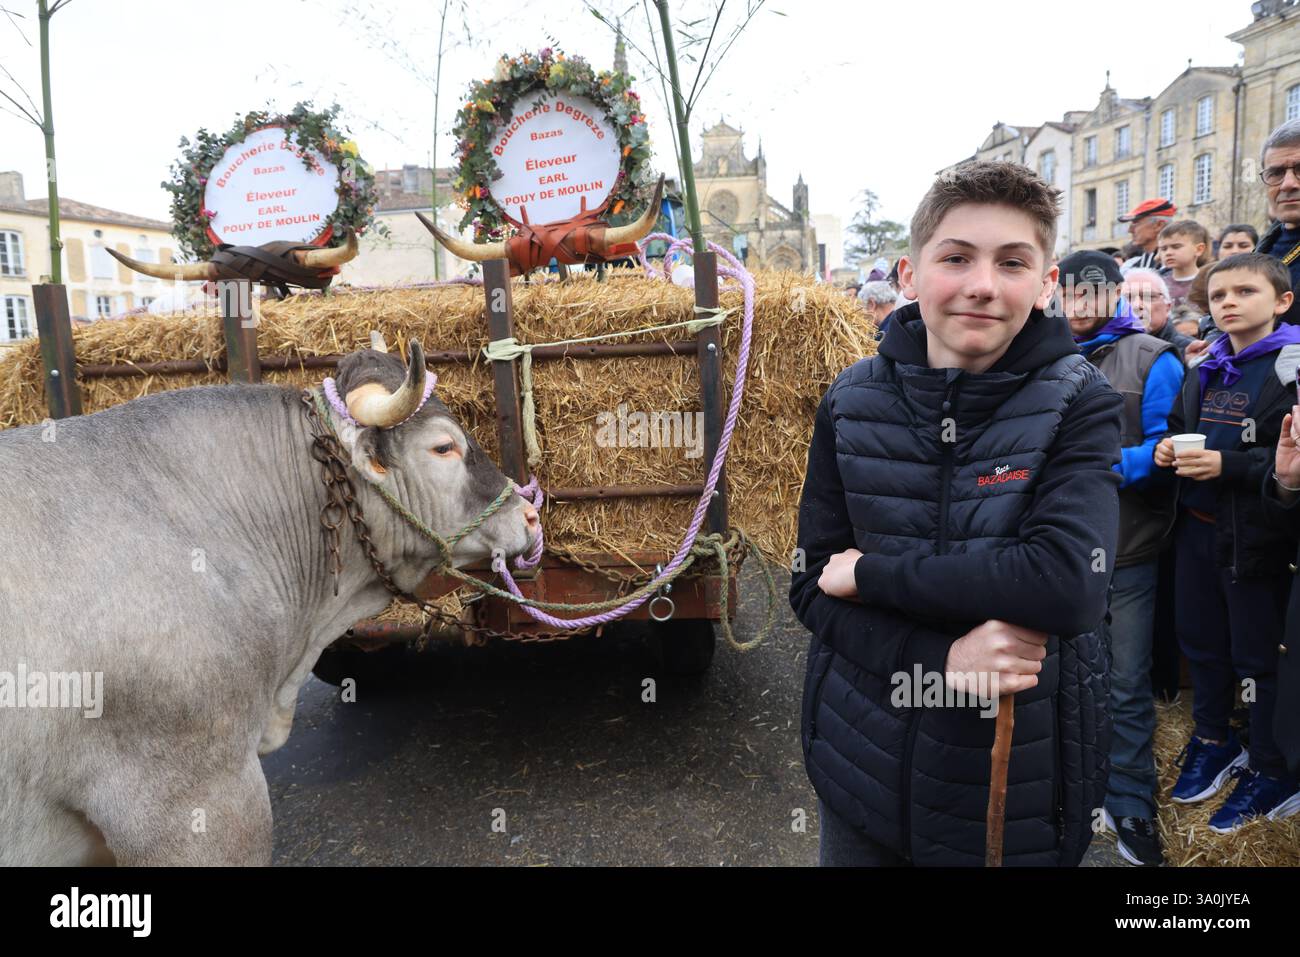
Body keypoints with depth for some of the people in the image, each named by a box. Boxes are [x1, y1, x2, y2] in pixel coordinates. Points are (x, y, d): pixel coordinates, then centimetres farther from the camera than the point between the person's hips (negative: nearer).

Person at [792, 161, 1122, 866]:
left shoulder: (1079, 404, -10)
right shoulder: (852, 402, -6)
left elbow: (1069, 583, -25)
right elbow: (811, 587, -7)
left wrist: (872, 571, -20)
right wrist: (938, 658, -22)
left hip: (1020, 763, -1)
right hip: (863, 755, 2)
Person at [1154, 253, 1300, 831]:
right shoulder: (1204, 369, 10)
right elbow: (1180, 426, 22)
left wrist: (1227, 465, -26)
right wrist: (1169, 449, 1)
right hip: (1198, 528, 6)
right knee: (1201, 642, 18)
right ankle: (1213, 741, 38)